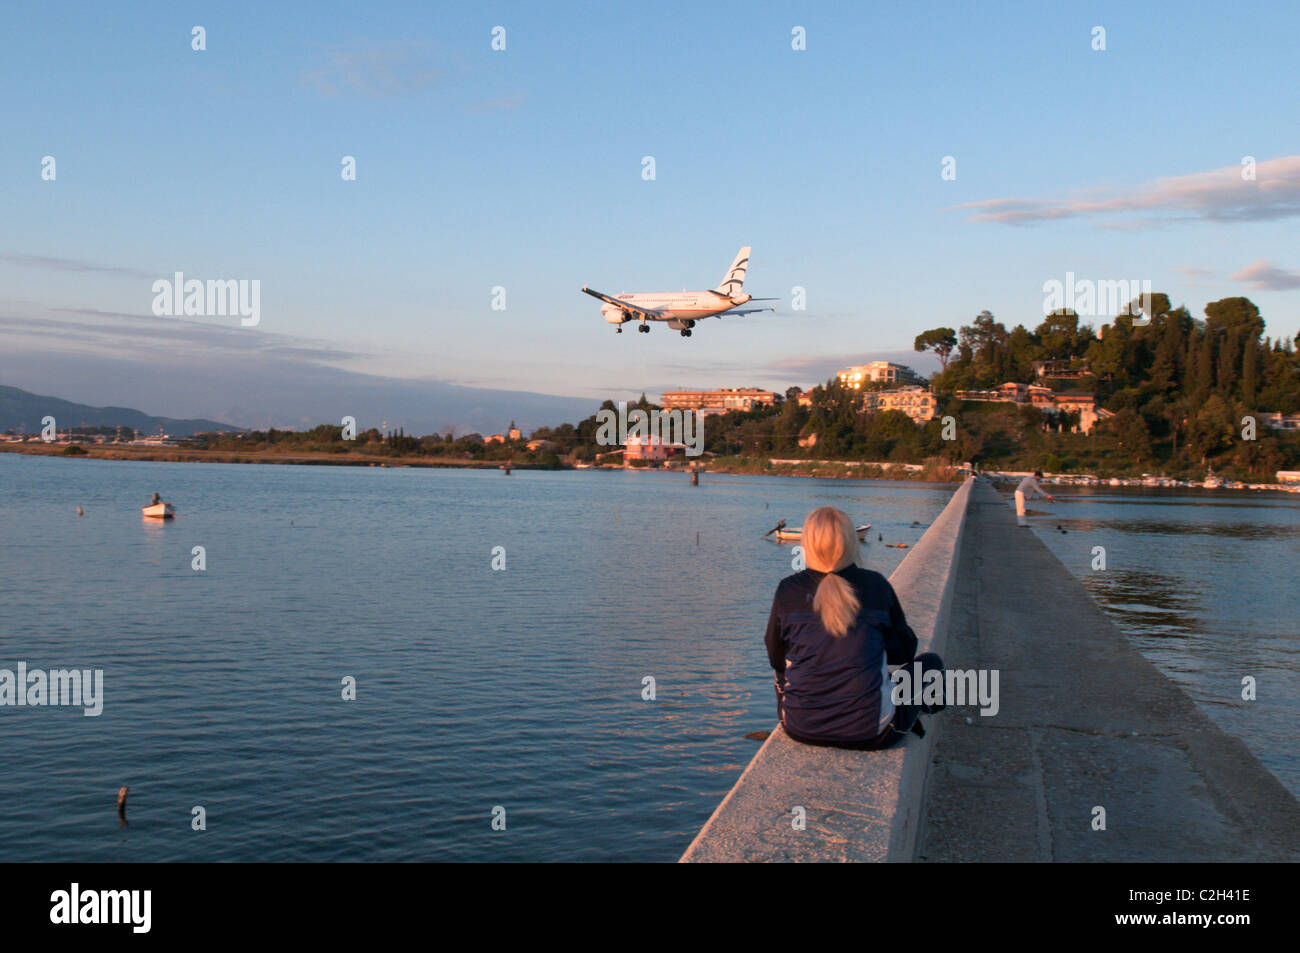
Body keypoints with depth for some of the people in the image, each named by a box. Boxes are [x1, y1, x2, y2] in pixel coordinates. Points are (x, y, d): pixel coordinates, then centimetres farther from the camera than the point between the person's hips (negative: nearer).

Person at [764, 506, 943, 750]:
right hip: (869, 734, -2)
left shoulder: (788, 590, -5)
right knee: (931, 662, 21)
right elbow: (905, 652, 6)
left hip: (800, 729, 2)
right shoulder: (875, 586, -7)